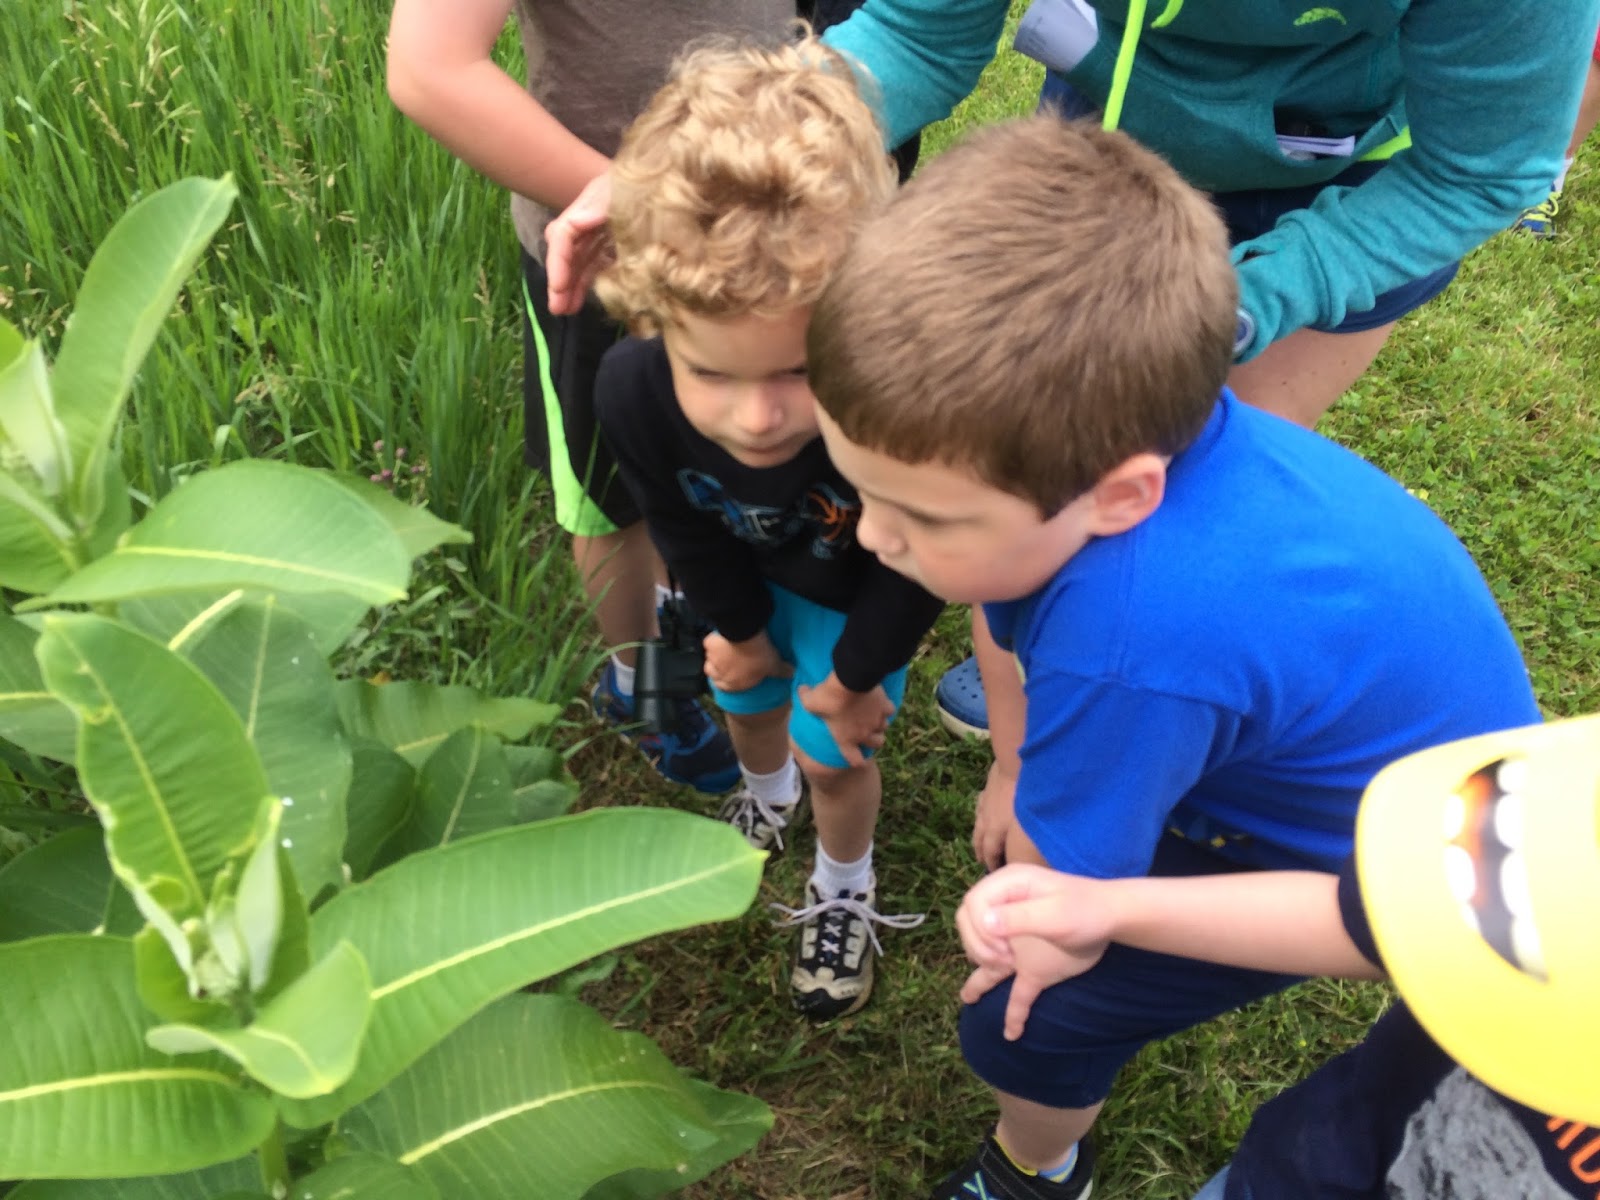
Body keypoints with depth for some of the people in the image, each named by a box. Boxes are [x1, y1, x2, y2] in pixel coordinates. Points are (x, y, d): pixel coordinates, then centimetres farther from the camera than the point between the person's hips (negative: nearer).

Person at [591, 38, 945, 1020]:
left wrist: (856, 672, -11)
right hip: (748, 572, 3)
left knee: (835, 753, 11)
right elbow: (684, 525, -14)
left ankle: (846, 891, 46)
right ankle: (767, 793, 64)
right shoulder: (632, 390, -39)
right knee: (745, 697, 26)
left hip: (863, 592, -3)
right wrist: (739, 628, 1)